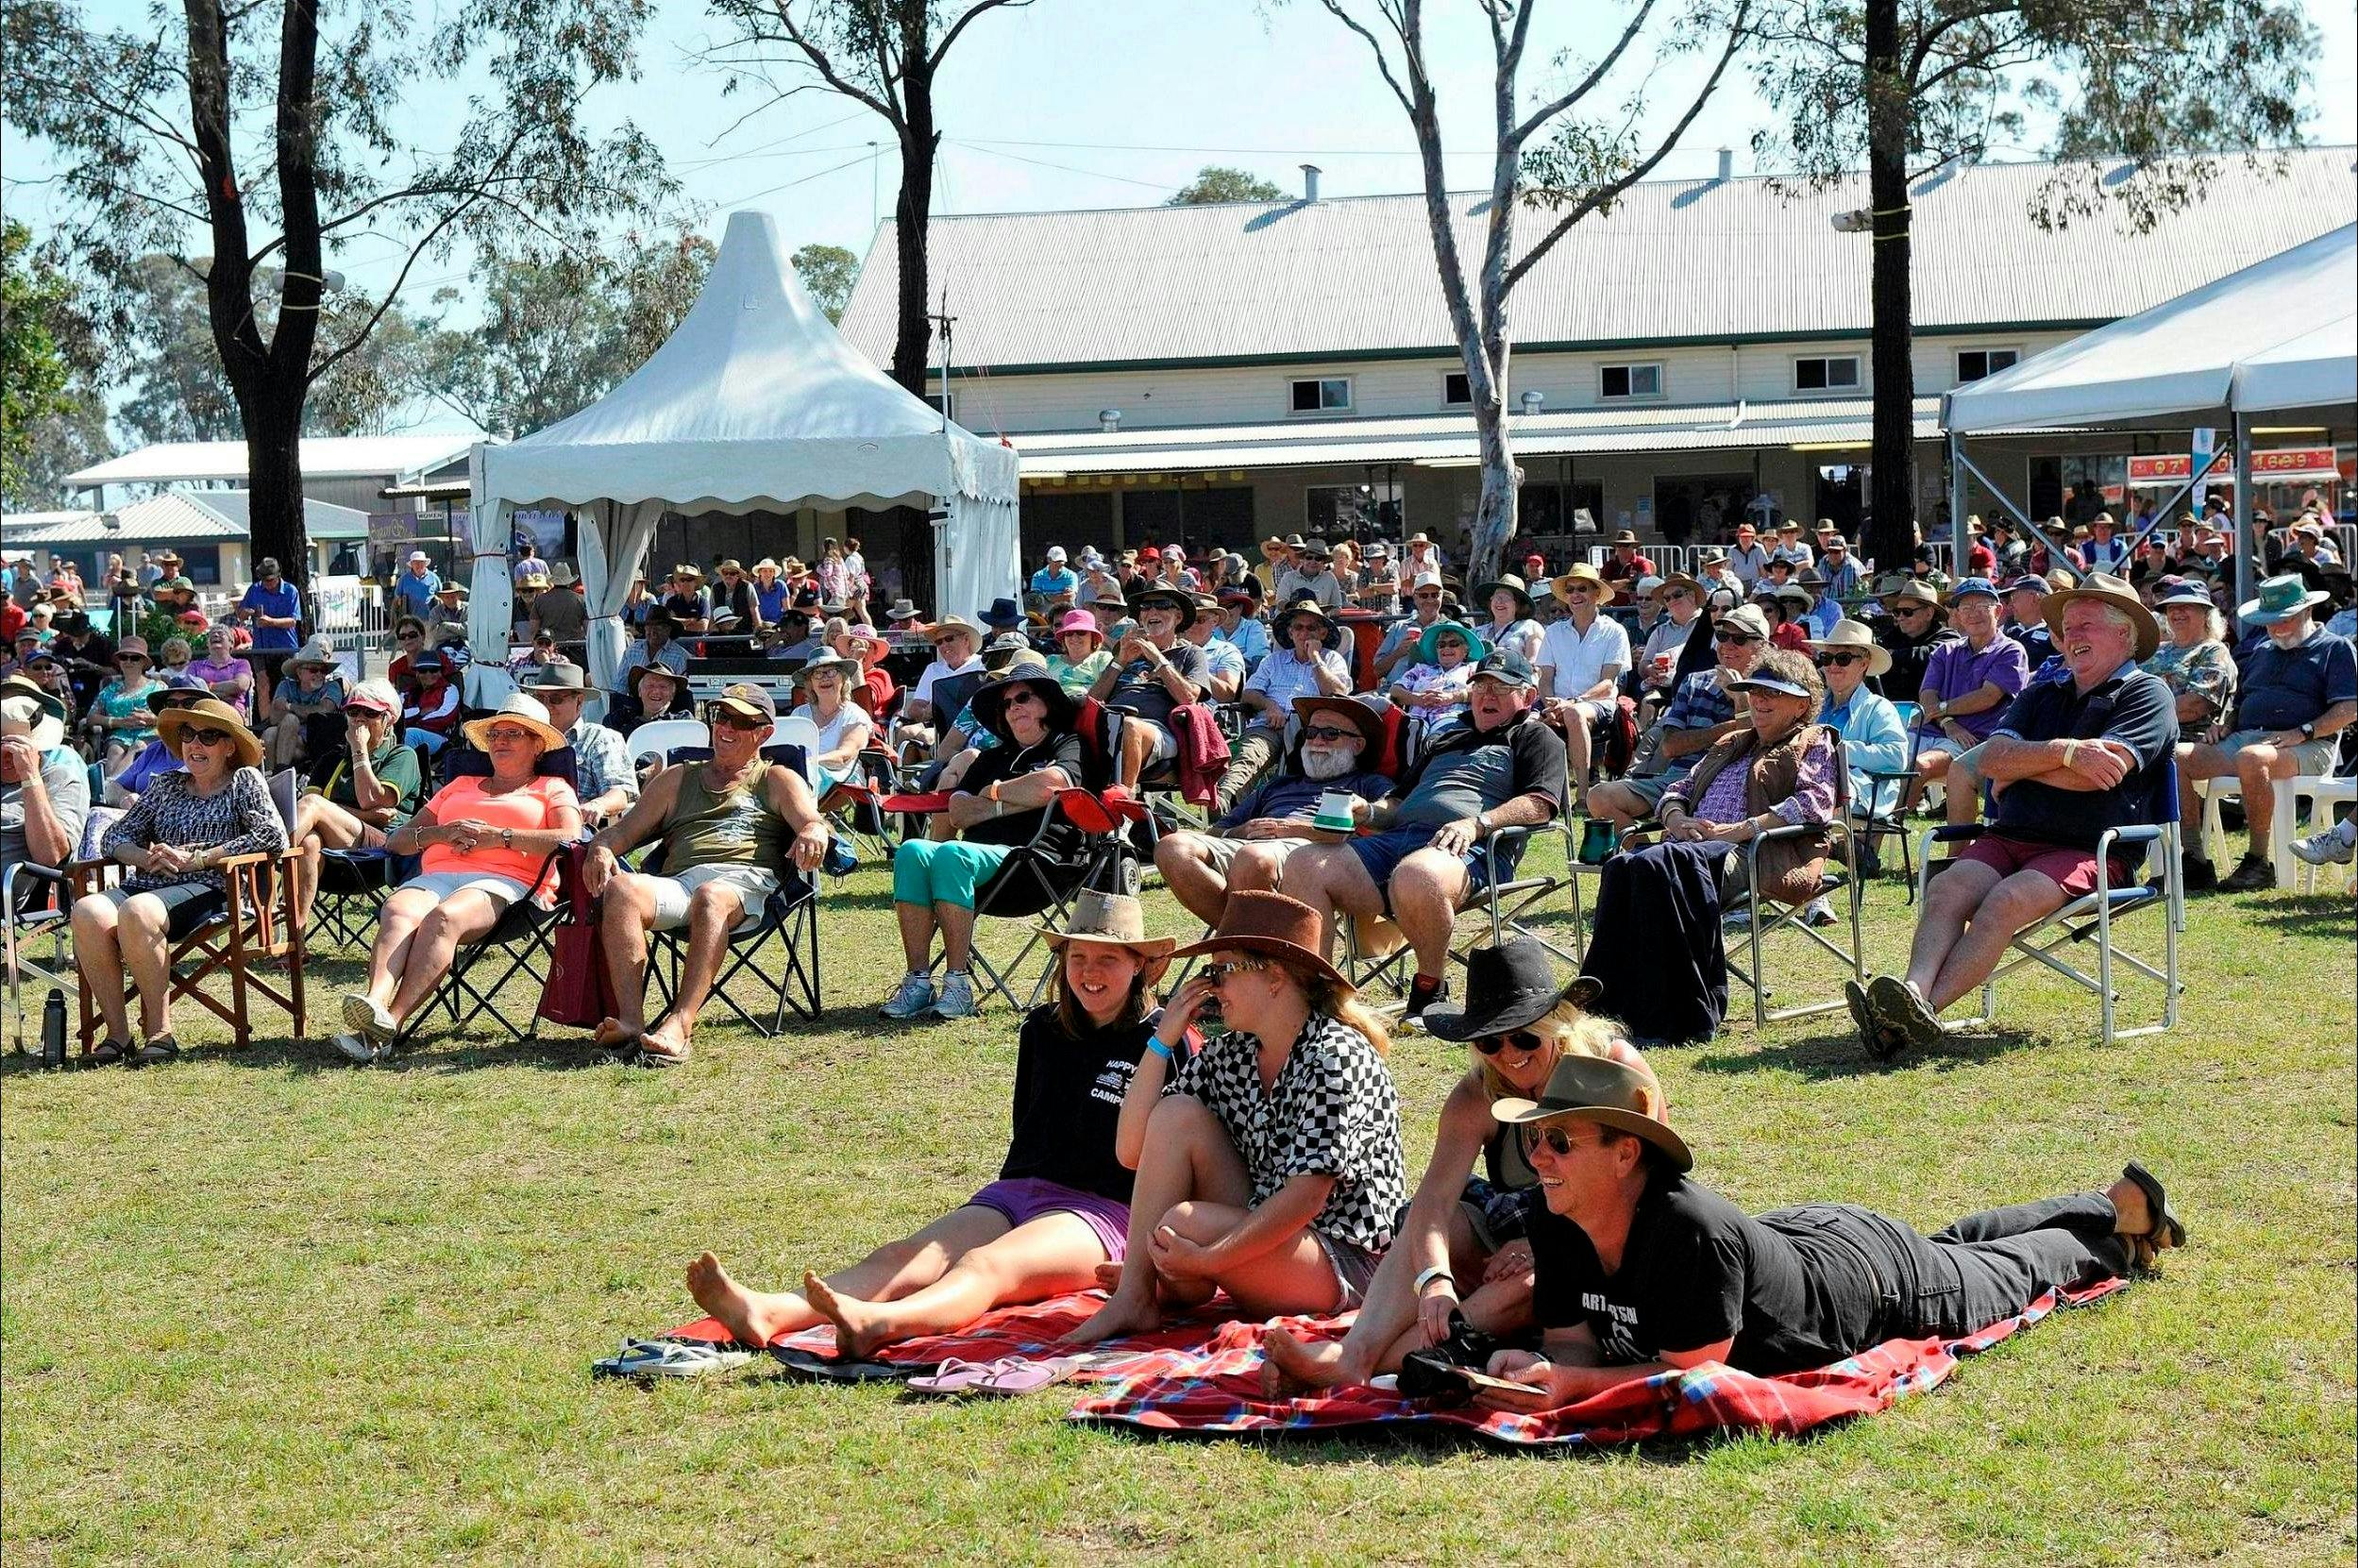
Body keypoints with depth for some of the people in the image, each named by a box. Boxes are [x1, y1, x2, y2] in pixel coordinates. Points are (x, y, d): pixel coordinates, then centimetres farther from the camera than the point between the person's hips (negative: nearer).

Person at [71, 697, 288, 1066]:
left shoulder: (244, 781, 14)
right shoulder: (166, 786, 27)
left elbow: (274, 835, -3)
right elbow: (114, 838, 23)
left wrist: (196, 859, -6)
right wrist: (147, 858, -2)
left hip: (206, 889, -5)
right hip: (145, 884, 5)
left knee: (136, 911, -38)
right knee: (88, 910, -30)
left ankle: (160, 1032, -28)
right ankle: (116, 1034, -26)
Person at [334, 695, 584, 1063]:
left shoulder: (553, 789, 24)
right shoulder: (460, 786, 37)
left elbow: (571, 839, 1)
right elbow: (397, 840, 28)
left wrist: (500, 836, -5)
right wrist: (441, 833, 6)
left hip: (506, 880, -4)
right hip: (437, 875, 4)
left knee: (443, 918, -38)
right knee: (398, 911, -34)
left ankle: (388, 1026, -52)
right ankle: (374, 1002, -57)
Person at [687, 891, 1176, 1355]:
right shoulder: (1042, 1028, 17)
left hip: (1104, 1210, -6)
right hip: (1015, 1193, 6)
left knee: (985, 1266, -36)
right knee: (903, 1258, -21)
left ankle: (876, 1324, -67)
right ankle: (767, 1313, -47)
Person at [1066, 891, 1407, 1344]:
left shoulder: (1336, 1057, -16)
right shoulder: (1229, 1055, 6)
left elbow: (1306, 1197, -23)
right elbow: (1132, 1152, 2)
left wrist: (1209, 1258, -27)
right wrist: (1162, 1042, -4)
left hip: (1349, 1260, -7)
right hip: (1258, 1234, 7)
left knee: (1185, 1222, -31)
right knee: (1178, 1113, -11)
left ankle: (1164, 1285, 1)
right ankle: (1132, 1297, -10)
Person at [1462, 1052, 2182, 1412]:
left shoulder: (1689, 1230, -47)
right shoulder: (1556, 1226, -27)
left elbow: (1691, 1370, -39)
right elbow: (1575, 1342, -17)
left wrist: (1574, 1386, -49)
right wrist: (1537, 1369, -39)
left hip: (1872, 1278, -6)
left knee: (2004, 1272, 25)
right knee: (1955, 1244, 33)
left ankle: (2121, 1221, 54)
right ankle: (2105, 1207, 59)